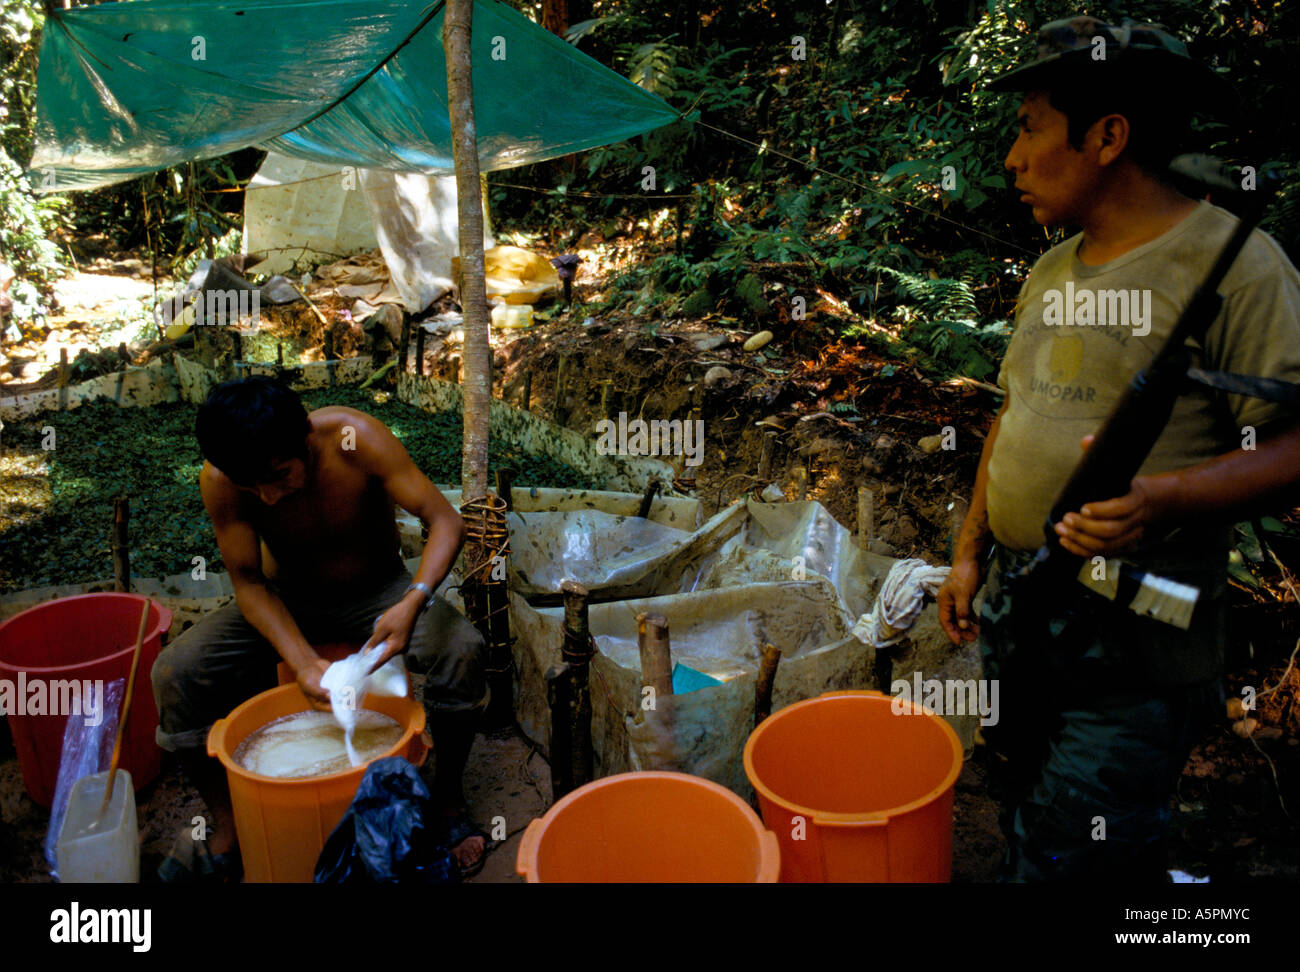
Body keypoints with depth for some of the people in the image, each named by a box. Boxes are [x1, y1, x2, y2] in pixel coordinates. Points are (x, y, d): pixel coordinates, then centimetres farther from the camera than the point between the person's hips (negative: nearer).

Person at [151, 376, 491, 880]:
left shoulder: (354, 437, -30)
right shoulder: (219, 481, -24)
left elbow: (445, 521, -29)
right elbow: (248, 581, -16)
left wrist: (413, 602, -47)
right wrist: (303, 662, -31)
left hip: (377, 592, -1)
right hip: (285, 602, 2)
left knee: (462, 651, -30)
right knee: (174, 673, -20)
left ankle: (448, 795, -5)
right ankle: (225, 825, 2)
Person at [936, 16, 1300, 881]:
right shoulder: (1051, 271, 12)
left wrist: (1162, 498, -30)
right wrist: (971, 550, 14)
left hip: (1134, 650, -7)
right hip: (1018, 607, 8)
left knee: (1068, 858, -3)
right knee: (1028, 830, 20)